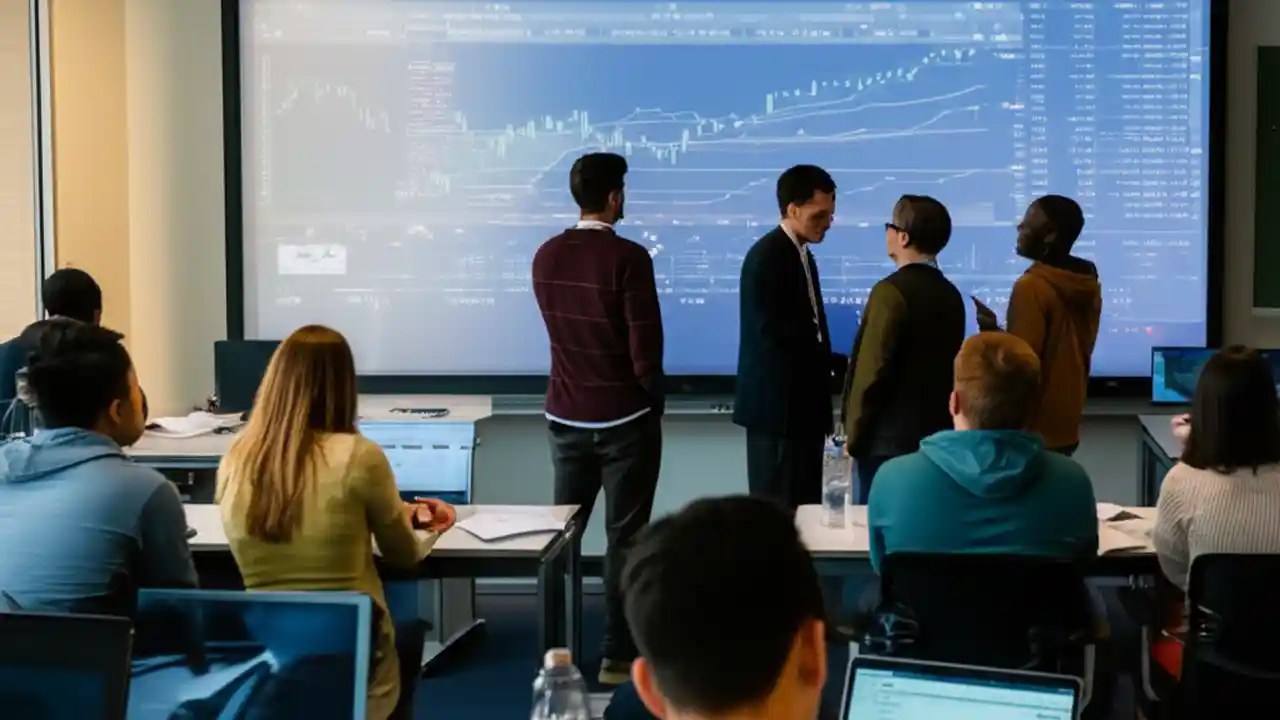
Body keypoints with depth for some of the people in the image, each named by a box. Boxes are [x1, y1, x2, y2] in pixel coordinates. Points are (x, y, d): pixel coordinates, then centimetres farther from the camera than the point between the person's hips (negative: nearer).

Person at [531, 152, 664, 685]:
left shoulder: (546, 257, 2)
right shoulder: (628, 257, -16)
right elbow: (645, 346, -17)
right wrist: (652, 398, 0)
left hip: (566, 417, 5)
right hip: (624, 419, -5)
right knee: (624, 539, 3)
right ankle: (618, 657, 7)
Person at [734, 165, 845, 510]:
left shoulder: (801, 254, 14)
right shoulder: (766, 257, -15)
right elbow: (772, 332, -21)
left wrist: (834, 363, 5)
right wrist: (838, 362, -14)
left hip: (801, 404, 9)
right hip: (777, 406, -9)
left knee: (803, 506, 11)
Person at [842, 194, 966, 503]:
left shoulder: (891, 291, -15)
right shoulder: (950, 294, 8)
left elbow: (872, 370, -16)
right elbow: (946, 366, 13)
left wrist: (854, 435, -7)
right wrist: (937, 424, 19)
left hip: (889, 438, -7)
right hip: (935, 434, 7)